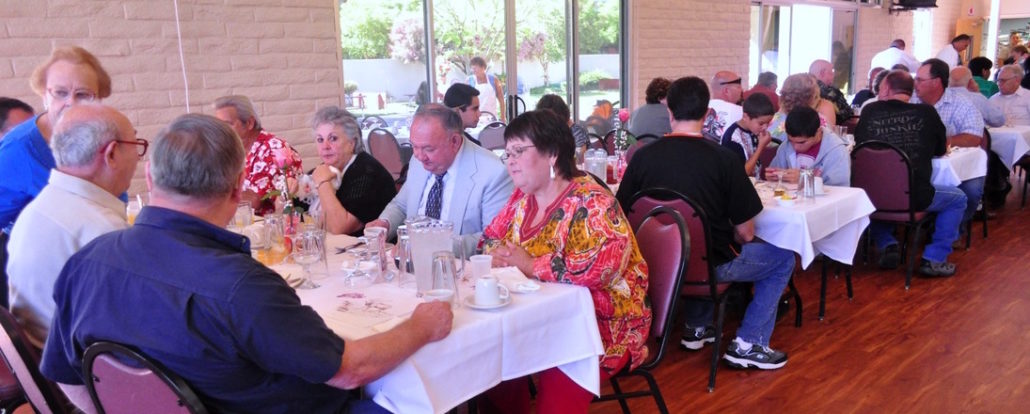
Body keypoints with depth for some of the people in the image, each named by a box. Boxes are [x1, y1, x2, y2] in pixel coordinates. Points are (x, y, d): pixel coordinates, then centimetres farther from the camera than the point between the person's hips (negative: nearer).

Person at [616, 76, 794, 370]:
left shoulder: (643, 156, -8)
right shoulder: (725, 159, -16)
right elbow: (745, 233, -10)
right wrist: (735, 240, 14)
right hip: (710, 266, -4)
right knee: (783, 259, 19)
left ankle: (697, 327, 35)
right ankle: (748, 344, 12)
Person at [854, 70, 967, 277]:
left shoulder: (870, 111, 2)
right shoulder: (926, 112, -1)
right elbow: (941, 149, 15)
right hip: (915, 197, -2)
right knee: (958, 198, 26)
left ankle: (887, 247, 23)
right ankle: (933, 259, 20)